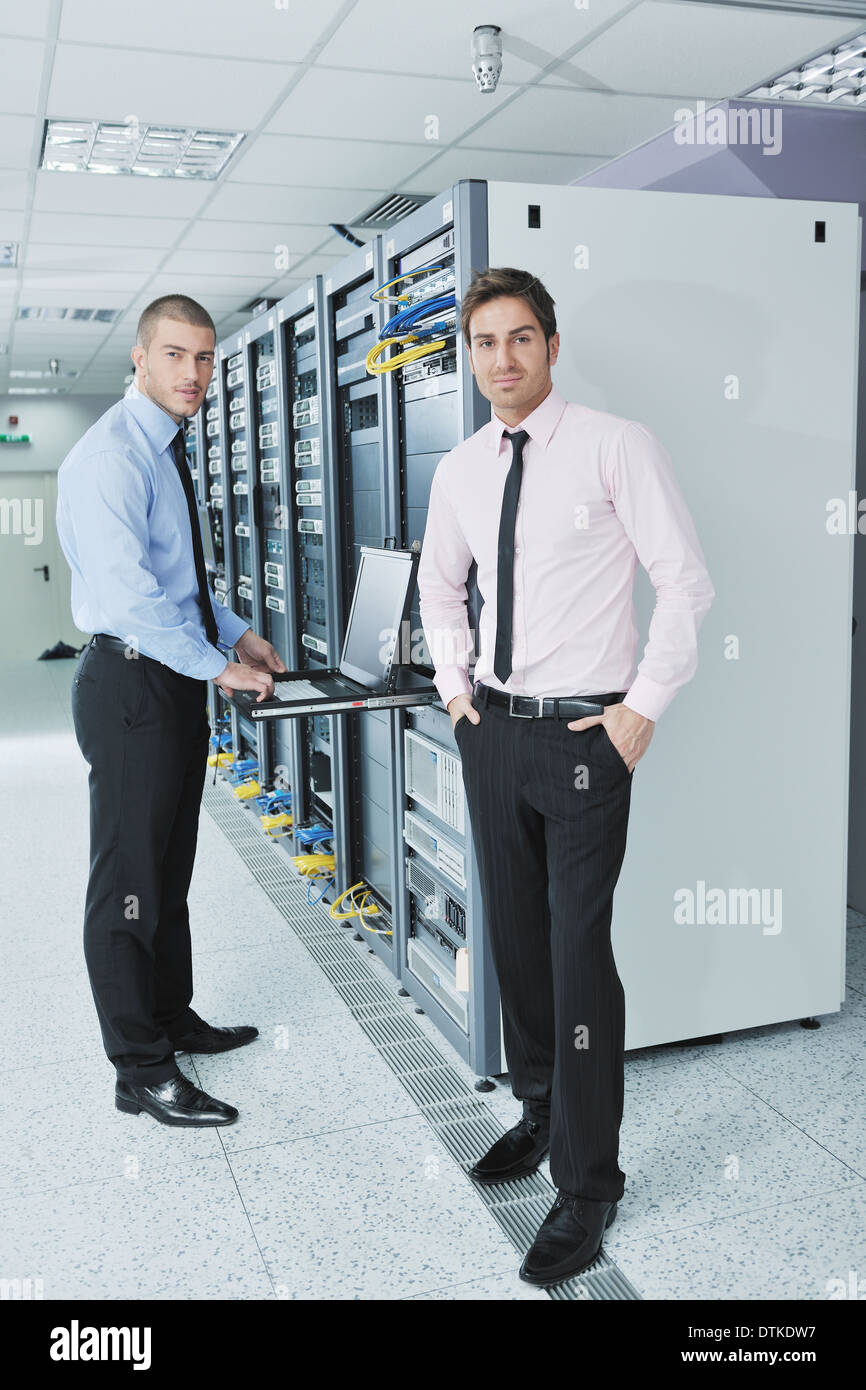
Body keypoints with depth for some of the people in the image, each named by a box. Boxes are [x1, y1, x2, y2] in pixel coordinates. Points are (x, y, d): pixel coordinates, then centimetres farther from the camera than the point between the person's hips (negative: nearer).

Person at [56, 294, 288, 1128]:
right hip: (132, 684, -10)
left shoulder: (167, 452, 15)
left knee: (169, 870, 20)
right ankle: (141, 1073, 12)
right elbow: (129, 594, -25)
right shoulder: (110, 456, -16)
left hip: (176, 680, 10)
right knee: (129, 879, 0)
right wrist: (221, 667, -18)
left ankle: (171, 1019, 36)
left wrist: (238, 634, 11)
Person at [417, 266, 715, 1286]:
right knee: (515, 935, 15)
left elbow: (687, 581, -8)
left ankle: (589, 1183, 12)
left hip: (584, 733, -6)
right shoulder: (459, 470, 8)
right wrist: (454, 684, 13)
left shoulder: (615, 445, -8)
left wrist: (645, 707, -11)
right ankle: (540, 1112, 36)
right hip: (491, 731, 6)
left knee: (579, 952, -4)